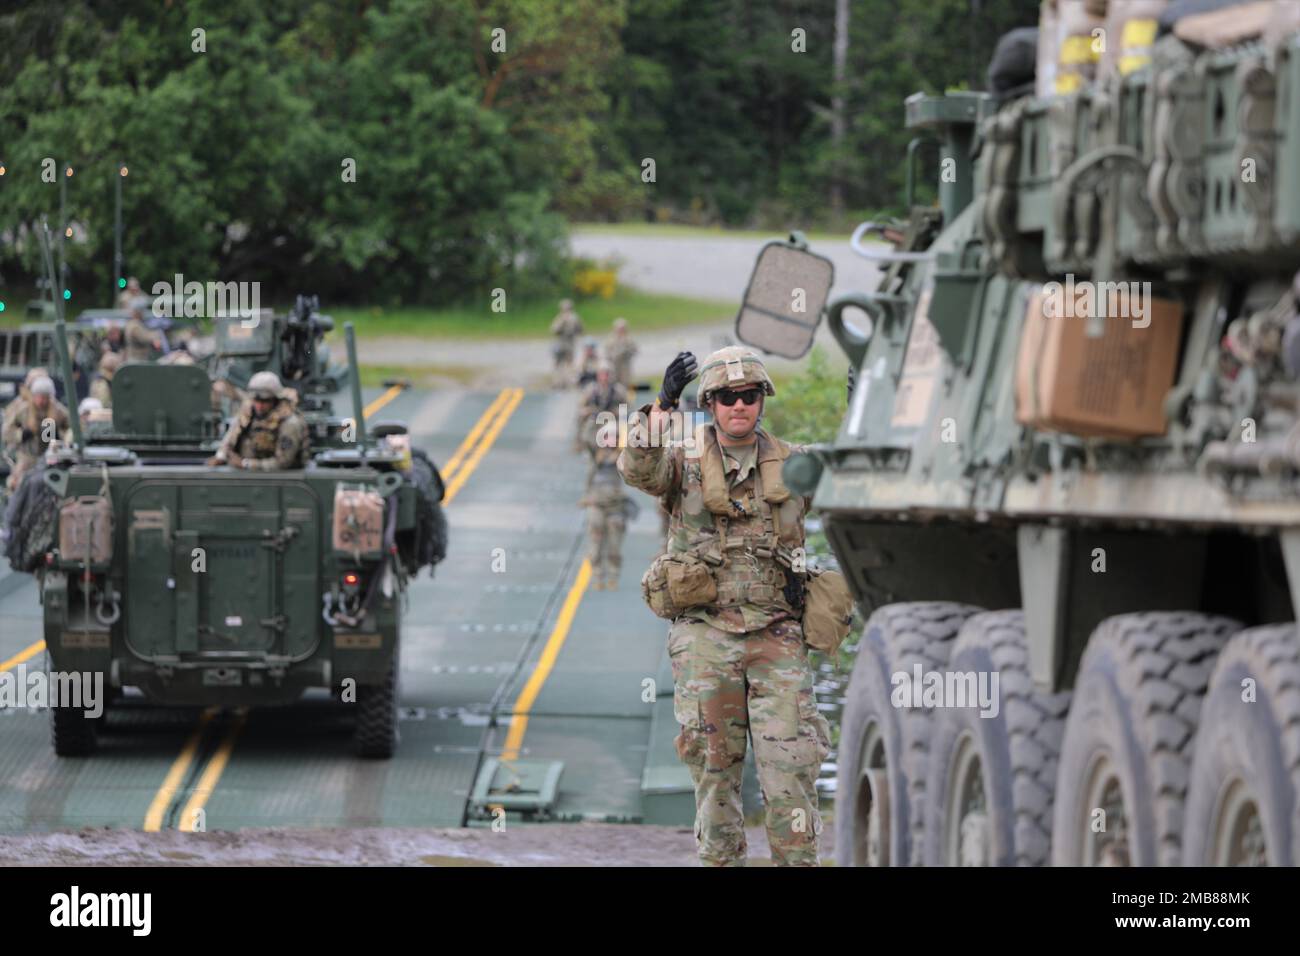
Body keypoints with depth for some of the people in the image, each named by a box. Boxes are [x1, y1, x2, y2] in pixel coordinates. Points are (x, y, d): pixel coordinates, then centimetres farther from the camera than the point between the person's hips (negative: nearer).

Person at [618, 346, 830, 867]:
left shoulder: (793, 466, 10)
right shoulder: (684, 462, 4)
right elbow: (638, 469, -17)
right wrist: (662, 405, -26)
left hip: (776, 633, 1)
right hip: (705, 633, -1)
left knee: (790, 760, -7)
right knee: (715, 764, 2)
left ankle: (798, 860, -4)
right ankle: (721, 860, 10)